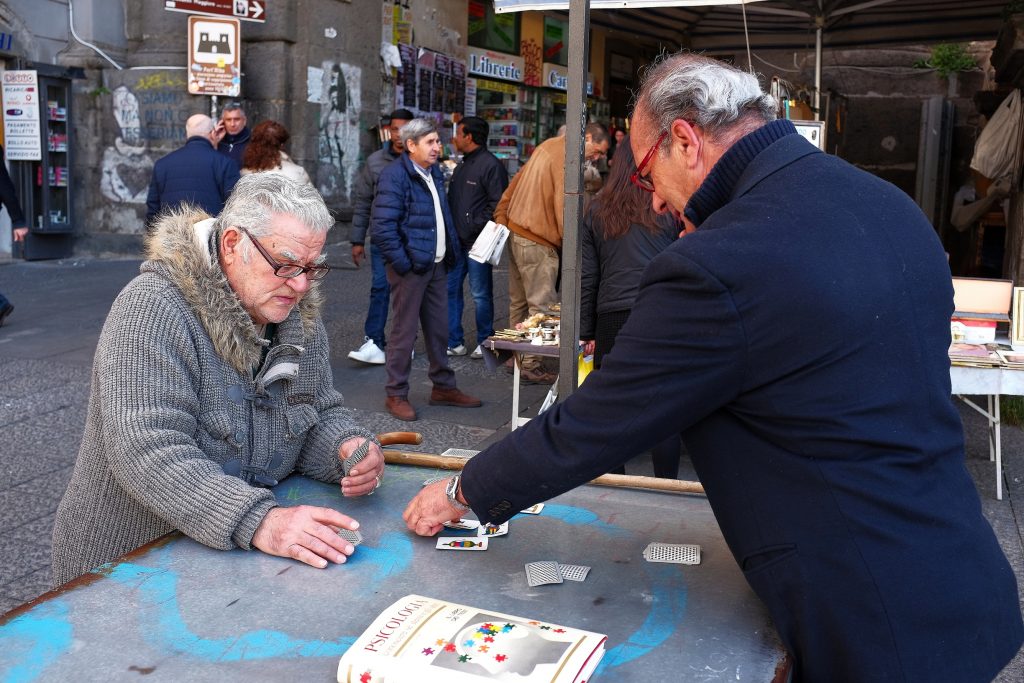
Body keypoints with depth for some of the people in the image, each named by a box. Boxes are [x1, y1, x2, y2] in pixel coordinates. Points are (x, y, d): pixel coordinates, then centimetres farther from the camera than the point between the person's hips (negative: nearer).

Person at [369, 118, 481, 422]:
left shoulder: (434, 173, 14)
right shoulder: (395, 176, -14)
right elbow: (381, 227, -19)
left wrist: (452, 248, 15)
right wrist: (402, 263, -20)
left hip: (437, 265, 8)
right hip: (410, 268, -8)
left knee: (439, 329, 15)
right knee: (404, 331, 0)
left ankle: (443, 387, 27)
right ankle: (396, 394, 11)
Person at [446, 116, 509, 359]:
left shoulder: (491, 165, -11)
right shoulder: (462, 166, 18)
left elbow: (497, 204, -17)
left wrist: (475, 227, -19)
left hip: (477, 243, -9)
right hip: (457, 241, 9)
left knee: (480, 294, 0)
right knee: (449, 289, 8)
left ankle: (485, 343, 13)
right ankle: (454, 342, 15)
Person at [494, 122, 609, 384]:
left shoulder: (549, 145, 14)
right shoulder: (567, 156, -15)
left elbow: (517, 180, 17)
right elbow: (563, 205, -21)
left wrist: (501, 215, 19)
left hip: (515, 230, 10)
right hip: (537, 241, -10)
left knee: (518, 301, 15)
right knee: (541, 306, -3)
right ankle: (531, 366, 1)